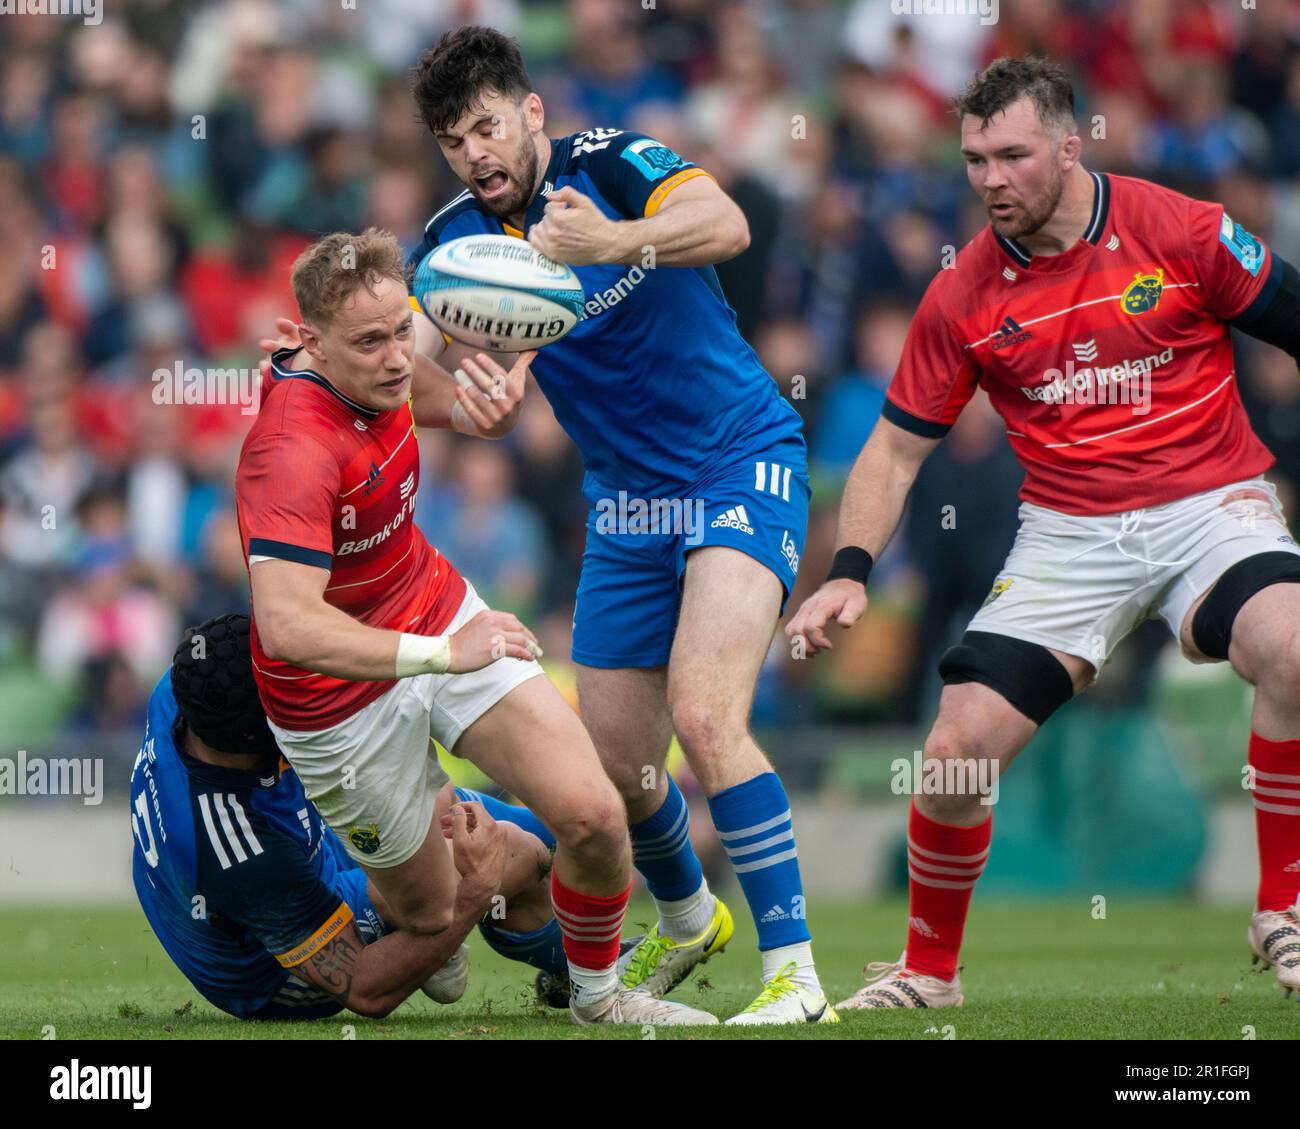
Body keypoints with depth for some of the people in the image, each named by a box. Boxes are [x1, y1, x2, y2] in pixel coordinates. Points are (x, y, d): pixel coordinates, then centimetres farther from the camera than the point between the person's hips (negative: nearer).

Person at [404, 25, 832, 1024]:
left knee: (705, 715, -25)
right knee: (617, 766, 9)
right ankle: (687, 920, 40)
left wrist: (613, 242, -52)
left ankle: (794, 975, -22)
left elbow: (727, 226, -33)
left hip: (743, 464, -6)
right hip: (628, 507, 6)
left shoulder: (609, 163, -14)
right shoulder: (457, 242, 2)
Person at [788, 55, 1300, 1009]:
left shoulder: (1179, 232, -7)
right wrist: (849, 570, -5)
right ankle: (928, 969, 17)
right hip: (1067, 531, 2)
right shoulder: (962, 297, 1)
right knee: (960, 746, -10)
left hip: (1209, 507, -2)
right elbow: (897, 446, 9)